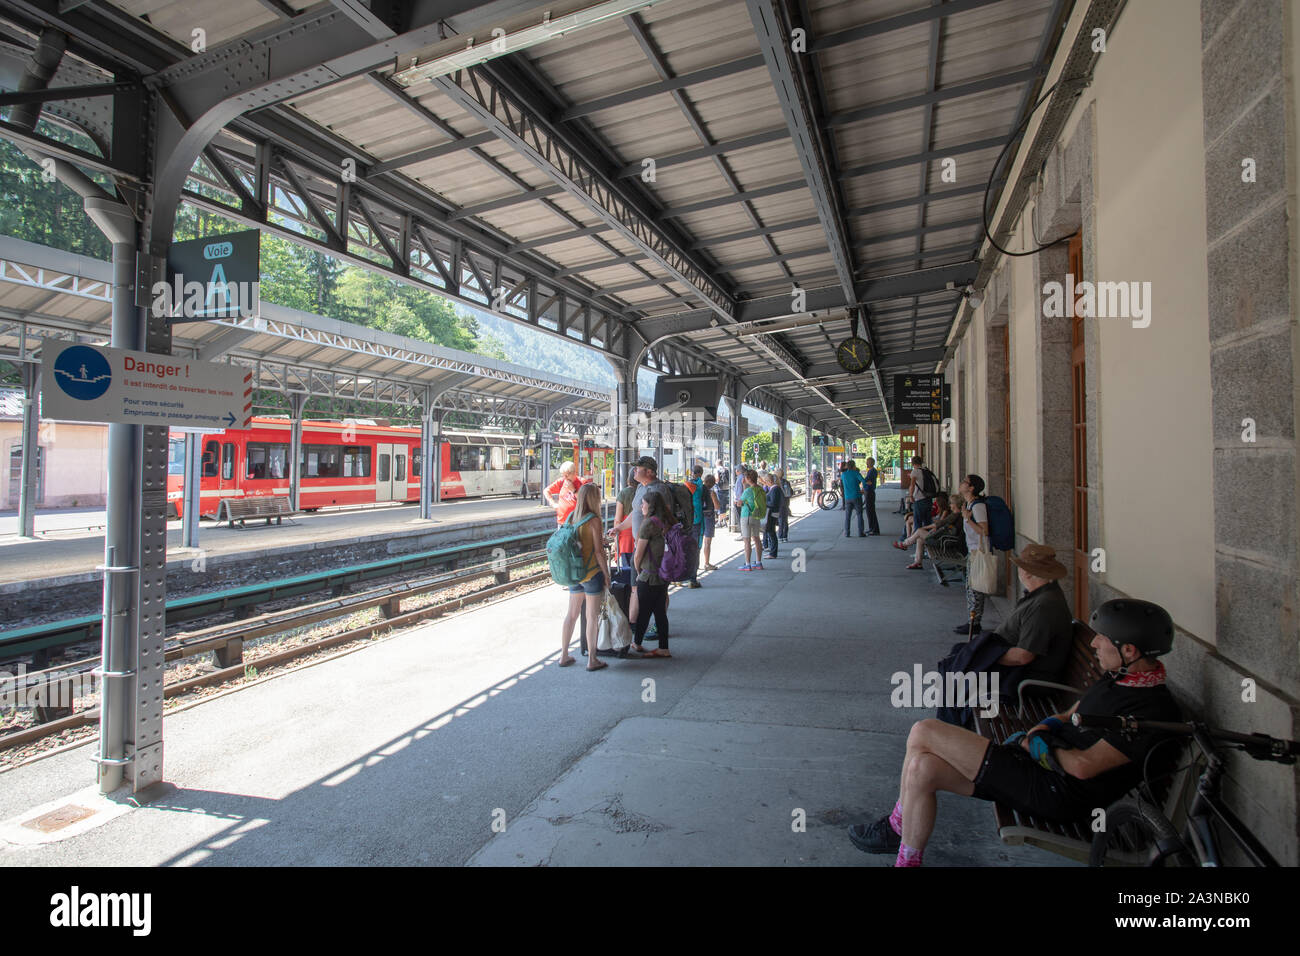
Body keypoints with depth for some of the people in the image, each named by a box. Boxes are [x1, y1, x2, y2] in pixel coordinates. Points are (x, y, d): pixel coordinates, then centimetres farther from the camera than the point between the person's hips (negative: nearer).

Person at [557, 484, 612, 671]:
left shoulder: (572, 517, 4)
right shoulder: (593, 520, -14)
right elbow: (599, 552, -15)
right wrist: (606, 574, -7)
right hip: (592, 573, -6)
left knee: (572, 614, 15)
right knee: (592, 616, 3)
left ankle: (564, 655, 23)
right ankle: (592, 660, 10)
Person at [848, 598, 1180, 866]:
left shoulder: (1152, 710, -18)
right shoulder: (1121, 678, 12)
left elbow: (1083, 767, -22)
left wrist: (1040, 746, -5)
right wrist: (1046, 727, 4)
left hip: (1056, 794, -10)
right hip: (1043, 765, 10)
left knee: (923, 733, -17)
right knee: (922, 767, -6)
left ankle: (898, 824, 6)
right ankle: (907, 860, 12)